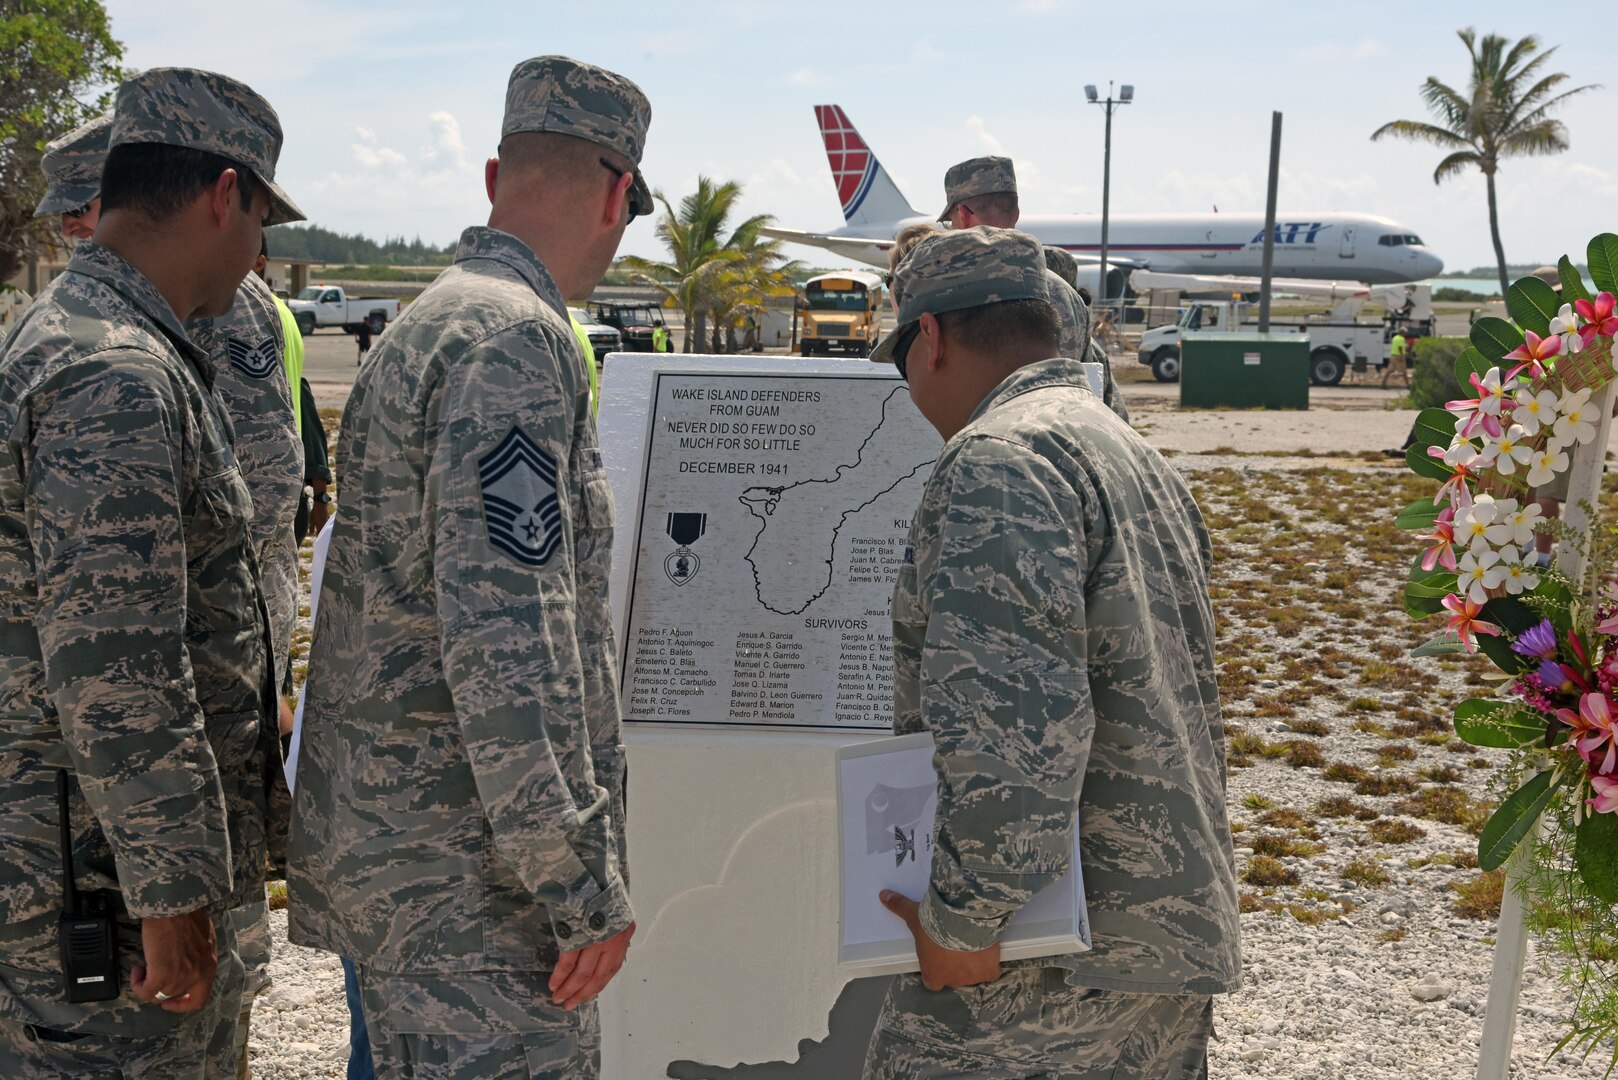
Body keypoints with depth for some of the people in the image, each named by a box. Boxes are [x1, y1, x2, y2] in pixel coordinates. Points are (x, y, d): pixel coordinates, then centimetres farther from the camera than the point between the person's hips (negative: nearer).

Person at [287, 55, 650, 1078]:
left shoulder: (429, 321, 15)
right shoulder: (514, 339, -18)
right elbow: (502, 632, -26)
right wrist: (583, 883, -22)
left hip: (390, 830, 10)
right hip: (470, 869, -10)